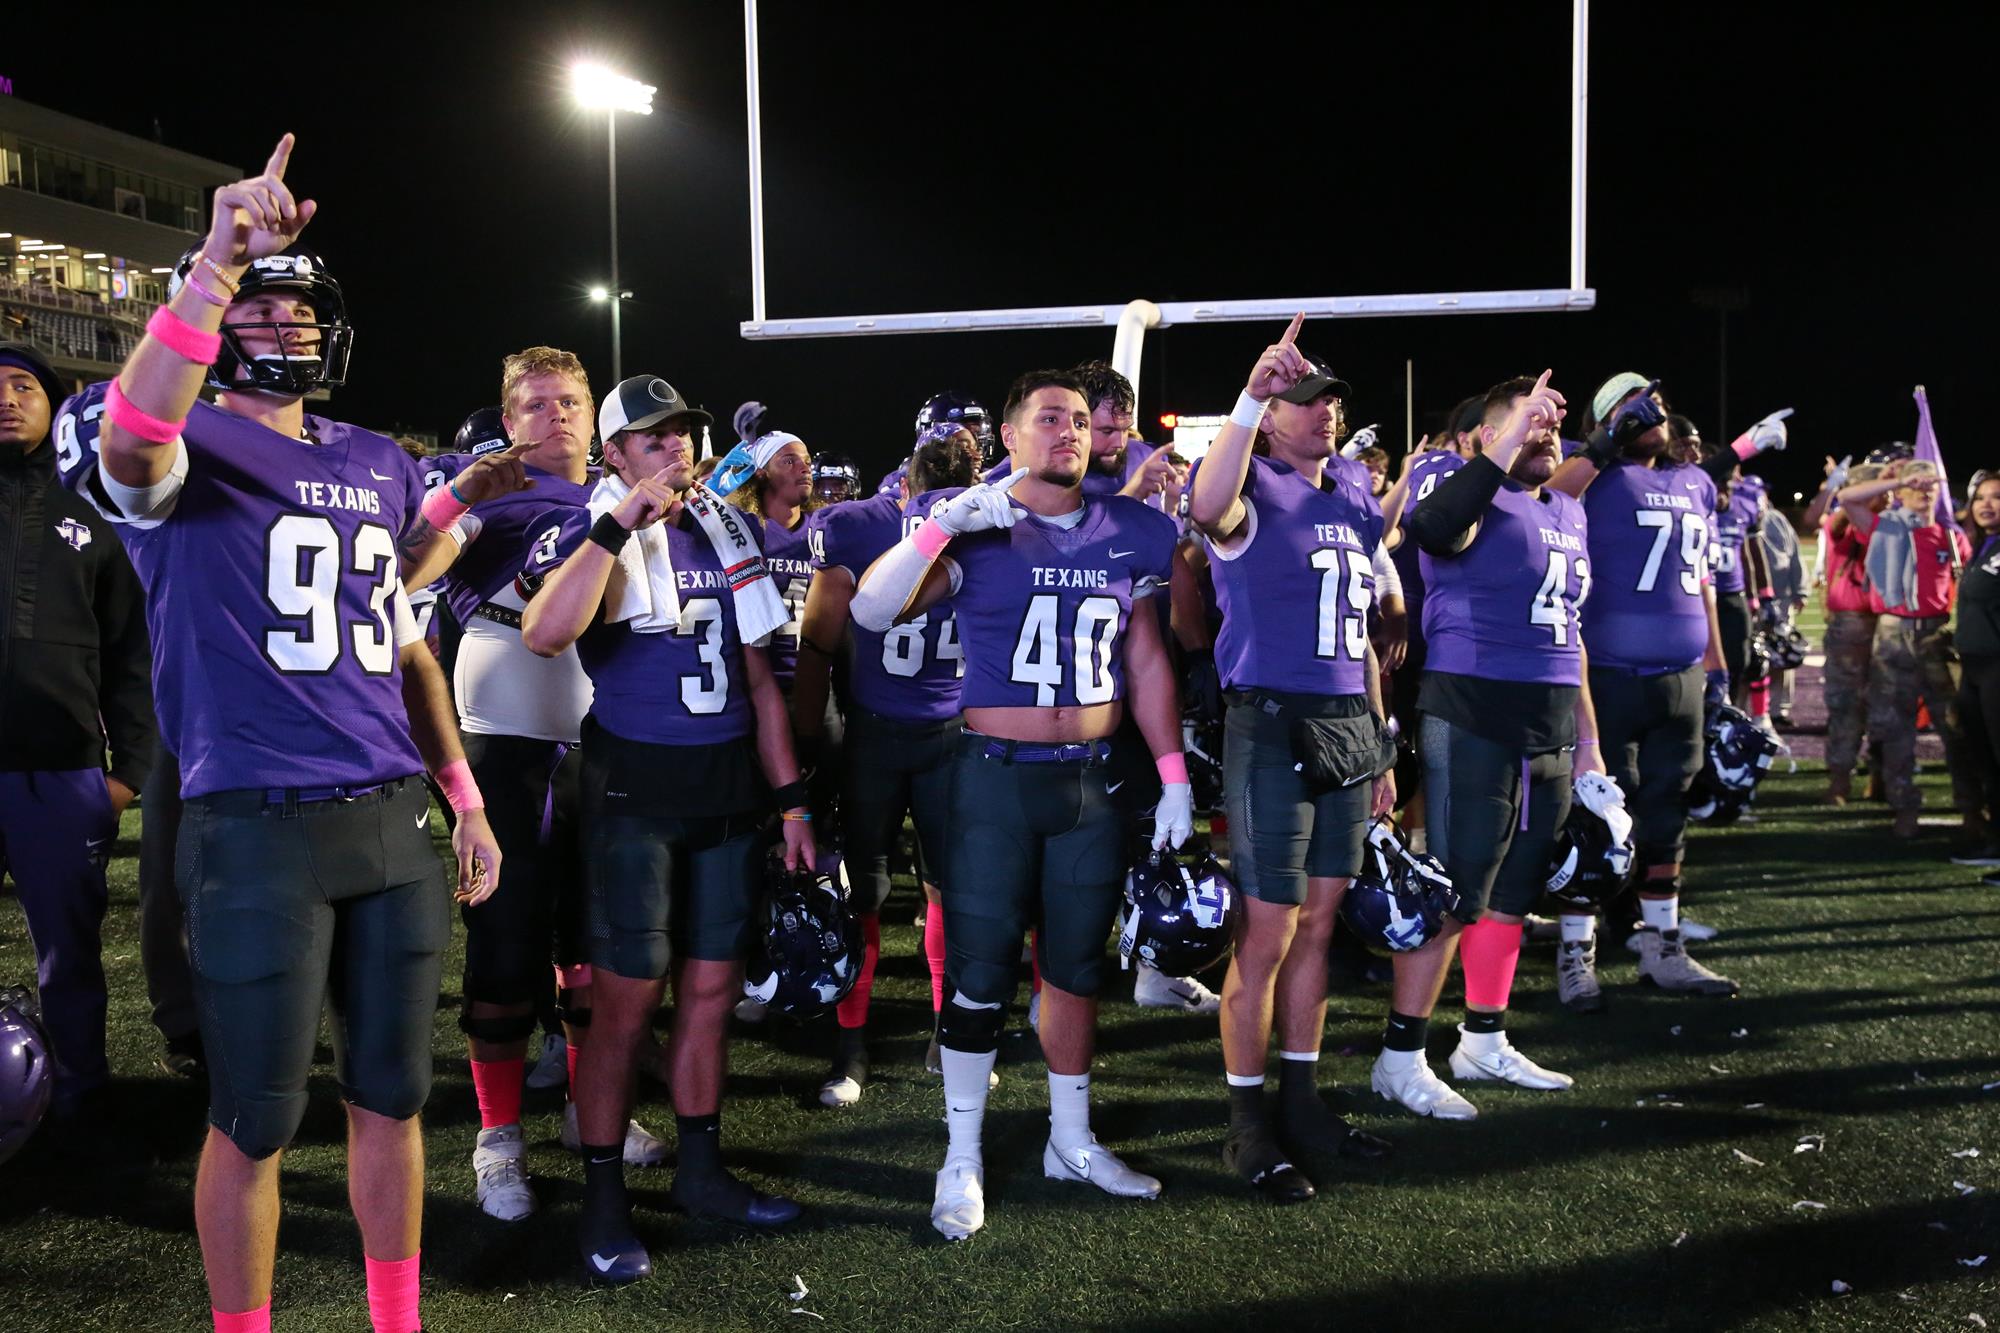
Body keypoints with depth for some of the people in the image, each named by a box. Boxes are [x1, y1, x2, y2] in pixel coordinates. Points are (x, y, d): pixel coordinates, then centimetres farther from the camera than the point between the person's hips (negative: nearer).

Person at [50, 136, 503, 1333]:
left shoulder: (381, 466, 14)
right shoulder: (187, 448, -4)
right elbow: (129, 440, -32)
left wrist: (466, 799, 17)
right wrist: (217, 261, -37)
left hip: (393, 819, 6)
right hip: (258, 827, -5)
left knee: (392, 1095, 16)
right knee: (258, 1120, 6)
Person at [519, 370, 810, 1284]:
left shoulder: (725, 531, 12)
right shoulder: (590, 533, -5)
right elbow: (543, 635, -28)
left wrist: (791, 801, 11)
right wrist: (619, 525, -26)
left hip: (729, 794, 5)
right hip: (636, 795, -5)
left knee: (712, 989, 11)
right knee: (627, 1001, -2)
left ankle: (700, 1171, 26)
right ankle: (603, 1200, 12)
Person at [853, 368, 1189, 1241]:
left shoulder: (1126, 535, 6)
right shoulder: (975, 530, -5)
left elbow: (1146, 660, 11)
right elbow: (872, 612, -16)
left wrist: (1173, 777, 7)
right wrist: (944, 524, -25)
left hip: (1093, 778, 4)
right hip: (999, 775, -4)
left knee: (1076, 965, 14)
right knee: (980, 971, 2)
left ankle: (1072, 1140, 31)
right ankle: (962, 1158, 17)